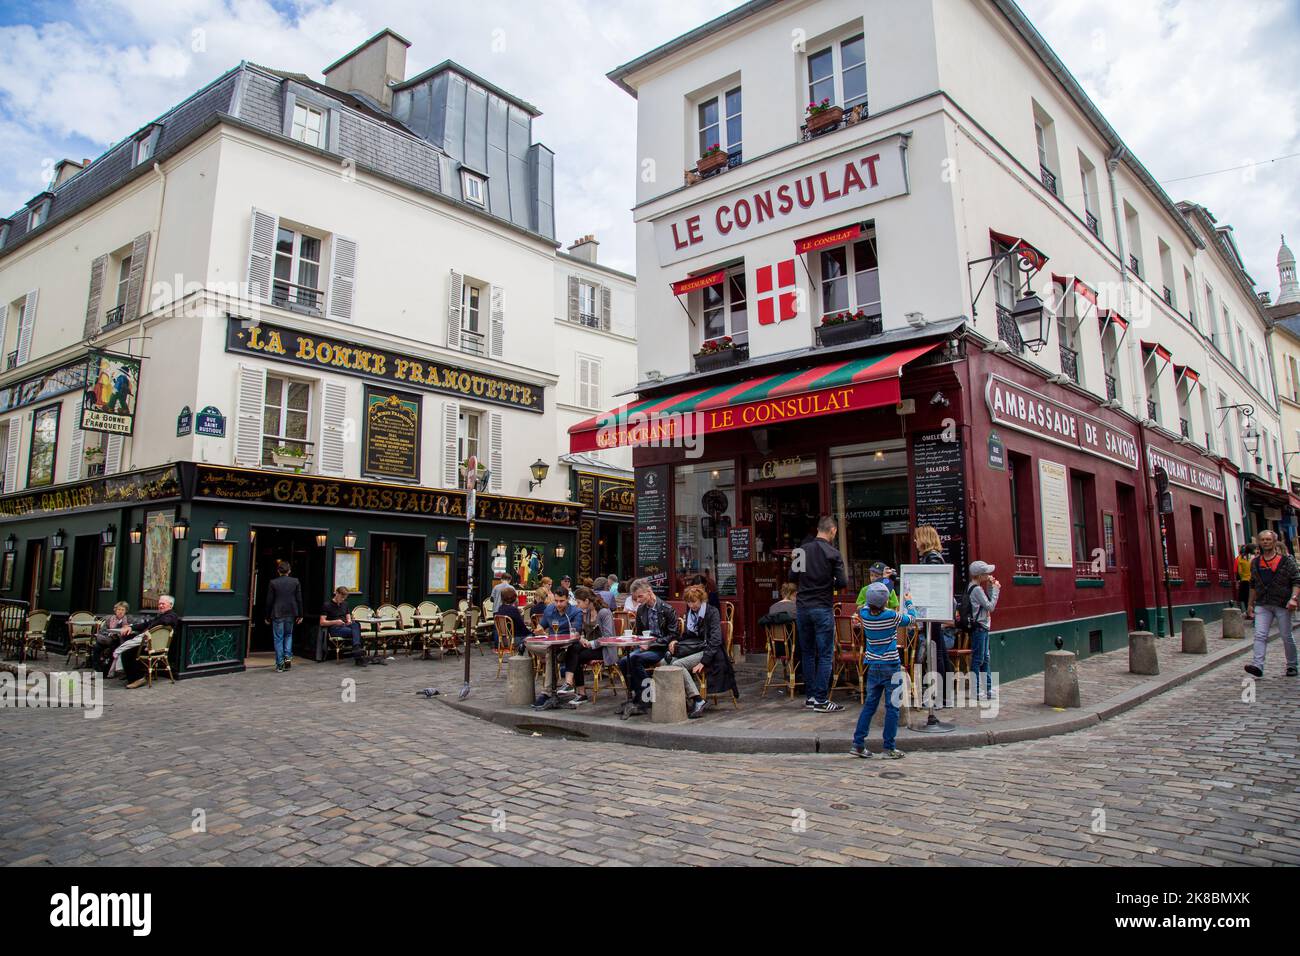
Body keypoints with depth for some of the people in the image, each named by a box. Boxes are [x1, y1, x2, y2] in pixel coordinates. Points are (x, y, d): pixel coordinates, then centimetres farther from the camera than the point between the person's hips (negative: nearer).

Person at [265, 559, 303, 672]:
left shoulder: (273, 582, -5)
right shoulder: (295, 581, -1)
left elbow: (269, 601, -3)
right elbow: (299, 599, 1)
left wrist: (267, 616, 7)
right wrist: (300, 615, 8)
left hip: (277, 614, -2)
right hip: (291, 613, 2)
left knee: (278, 638, 5)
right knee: (288, 635, 21)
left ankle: (280, 664, 5)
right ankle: (288, 656, 5)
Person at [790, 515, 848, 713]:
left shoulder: (802, 550, 2)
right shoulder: (833, 554, -10)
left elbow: (792, 576, 8)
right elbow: (842, 583, -11)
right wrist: (830, 583, 9)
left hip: (803, 606, 5)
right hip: (823, 608, -5)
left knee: (807, 652, 14)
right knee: (825, 654, 1)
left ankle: (811, 696, 20)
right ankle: (821, 700, 1)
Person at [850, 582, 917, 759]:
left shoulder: (864, 614, -5)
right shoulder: (892, 616, -15)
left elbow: (866, 605, 19)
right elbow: (911, 618, 4)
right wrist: (908, 602, 23)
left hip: (873, 667, 4)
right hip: (891, 667, -4)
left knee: (869, 706, 11)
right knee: (892, 707, 4)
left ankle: (858, 744, 9)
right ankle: (889, 748, 7)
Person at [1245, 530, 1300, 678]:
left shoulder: (1286, 560, 0)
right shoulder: (1255, 562, 11)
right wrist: (1251, 603, 19)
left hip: (1282, 604, -3)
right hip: (1262, 605, 3)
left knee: (1286, 636, 8)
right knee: (1260, 635, -9)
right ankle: (1258, 666, -17)